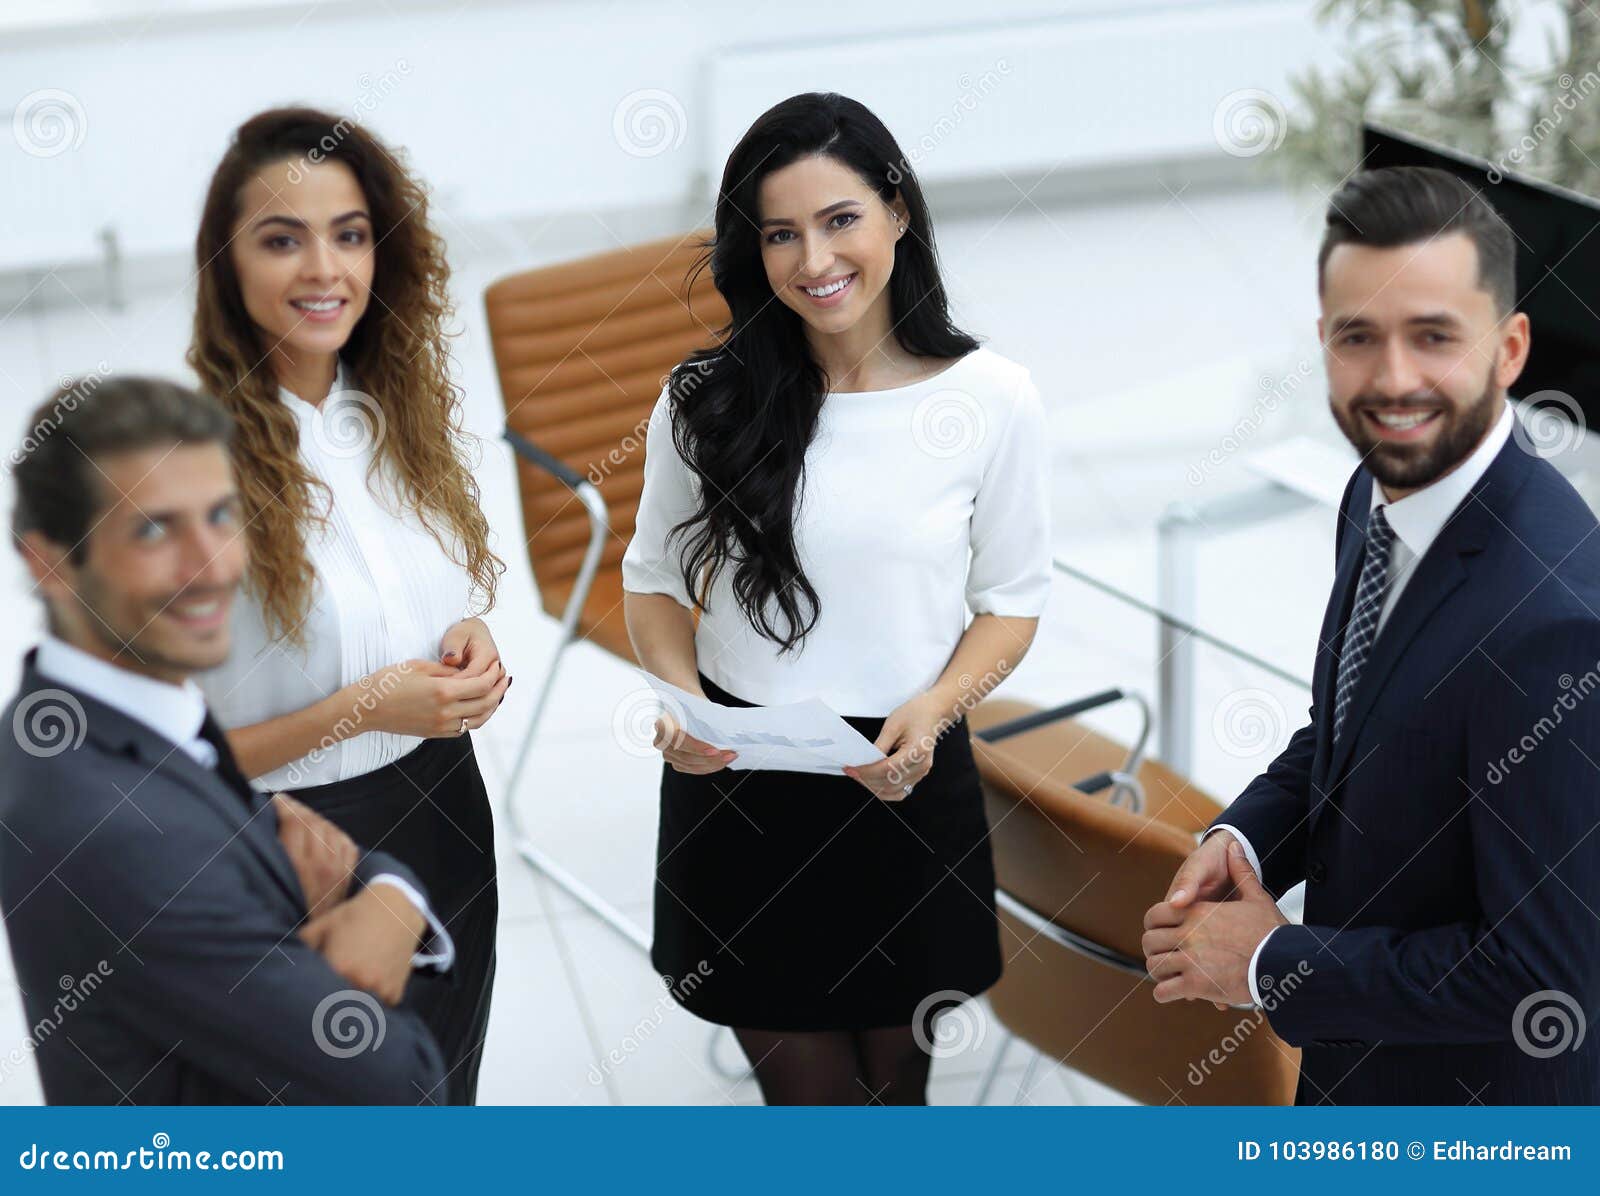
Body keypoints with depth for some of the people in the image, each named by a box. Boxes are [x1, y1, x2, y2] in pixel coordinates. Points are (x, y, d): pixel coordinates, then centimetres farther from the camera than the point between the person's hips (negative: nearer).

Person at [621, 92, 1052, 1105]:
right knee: (807, 1091, 10)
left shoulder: (994, 399, -7)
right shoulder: (708, 400, -4)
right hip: (735, 789, 0)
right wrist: (681, 698, -12)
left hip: (904, 784, 0)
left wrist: (933, 711, -17)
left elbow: (1012, 599, 1)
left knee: (896, 1081, 18)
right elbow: (657, 576, 7)